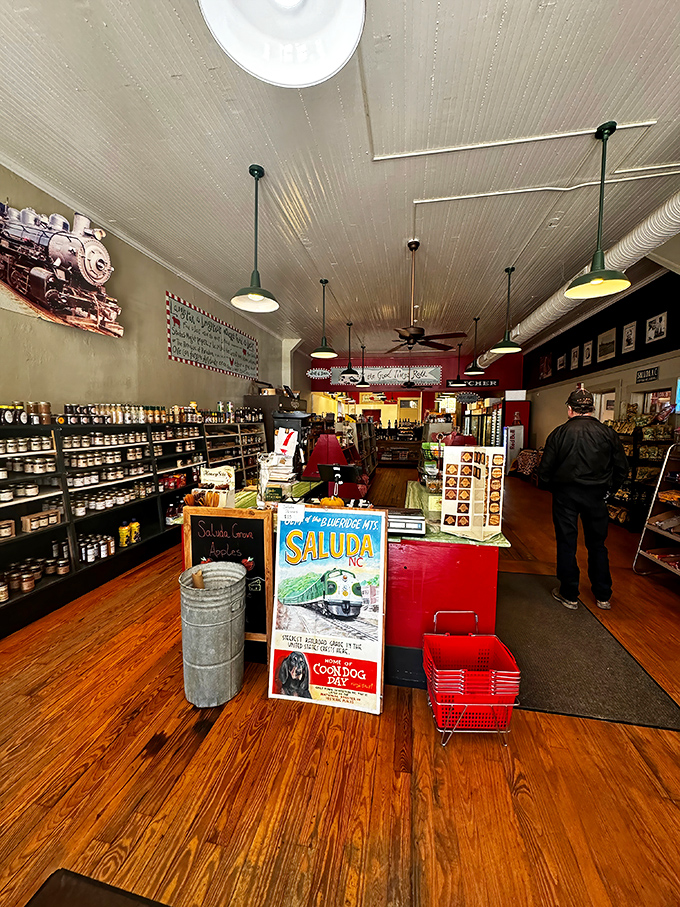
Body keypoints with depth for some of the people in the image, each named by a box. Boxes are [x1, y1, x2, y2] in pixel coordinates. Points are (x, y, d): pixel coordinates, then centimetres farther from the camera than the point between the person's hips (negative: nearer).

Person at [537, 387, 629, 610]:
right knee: (597, 544, 16)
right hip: (596, 495, 3)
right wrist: (608, 490, 17)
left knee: (566, 543, 8)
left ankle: (569, 594, 19)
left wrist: (547, 487, 9)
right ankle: (603, 596, 28)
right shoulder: (608, 433, -1)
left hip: (565, 493, -3)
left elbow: (545, 468, -8)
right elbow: (622, 468, 5)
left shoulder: (559, 433, -9)